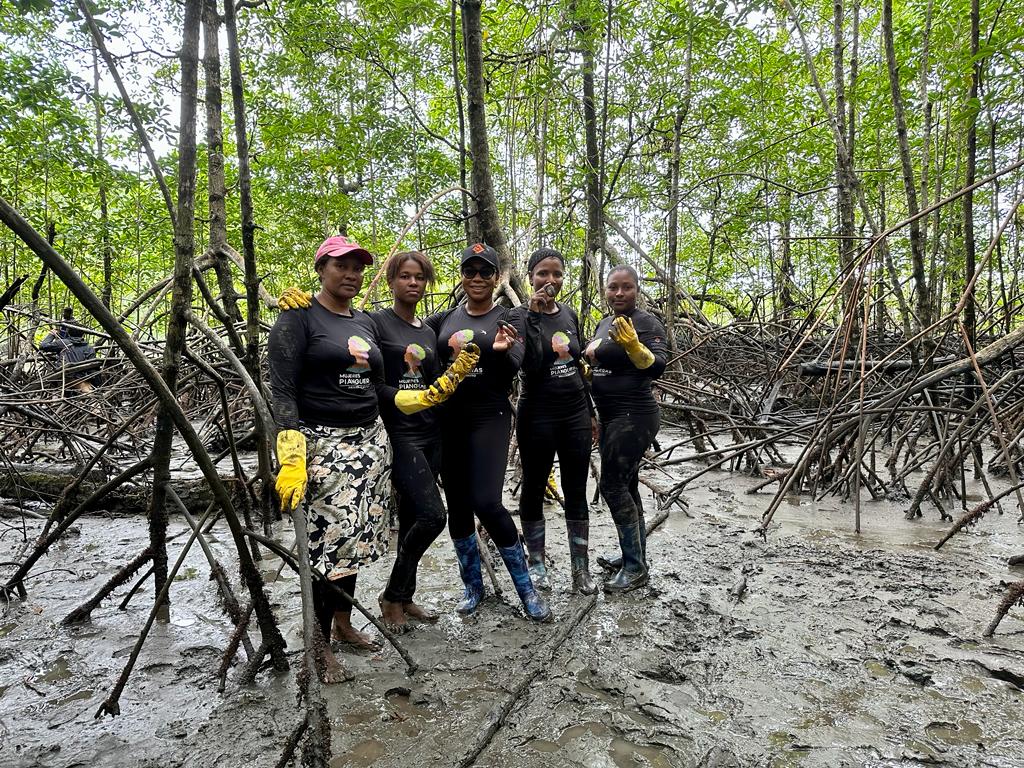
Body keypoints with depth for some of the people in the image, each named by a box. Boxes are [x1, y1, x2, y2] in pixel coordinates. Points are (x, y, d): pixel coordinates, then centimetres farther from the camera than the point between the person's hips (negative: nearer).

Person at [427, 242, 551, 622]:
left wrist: (502, 351, -29)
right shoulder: (444, 319, 9)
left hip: (489, 419, -4)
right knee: (457, 506, 8)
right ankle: (473, 586, 26)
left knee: (486, 503, -15)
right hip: (448, 420, 4)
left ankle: (526, 589, 3)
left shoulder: (508, 319, 1)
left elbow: (514, 370, -10)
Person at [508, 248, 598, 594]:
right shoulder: (521, 316, -7)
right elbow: (531, 365, -22)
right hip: (538, 416, -4)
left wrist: (591, 412, 16)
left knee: (576, 492, 8)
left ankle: (581, 568, 18)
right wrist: (533, 316, -23)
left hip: (576, 415, 4)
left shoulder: (569, 314, 8)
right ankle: (536, 562, 25)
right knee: (534, 489, 9)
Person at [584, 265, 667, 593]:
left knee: (612, 485, -9)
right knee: (625, 486, 14)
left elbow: (657, 368, -24)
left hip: (634, 417, -9)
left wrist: (633, 345, -38)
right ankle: (634, 556, 26)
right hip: (611, 417, 9)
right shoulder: (604, 323, 13)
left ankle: (635, 567, 2)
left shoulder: (646, 323, -12)